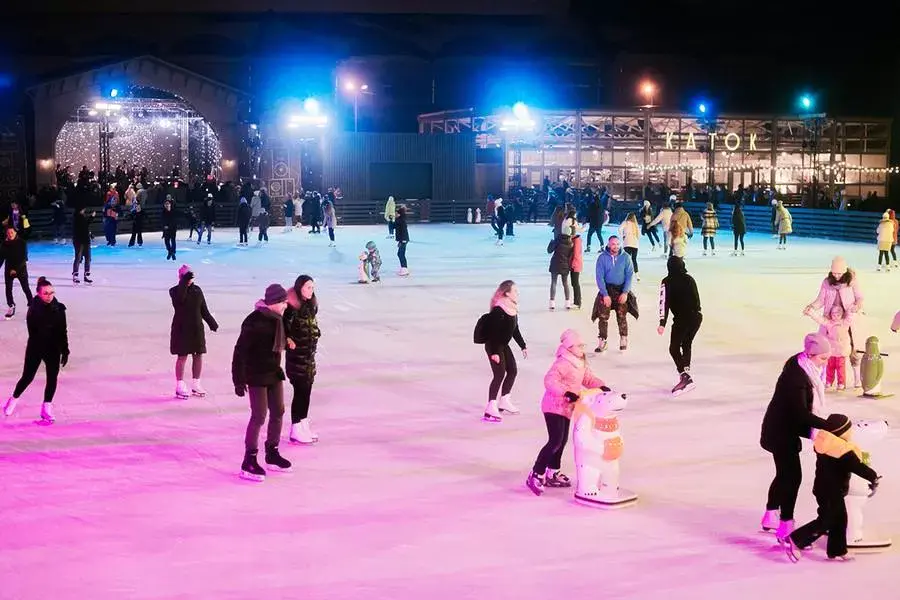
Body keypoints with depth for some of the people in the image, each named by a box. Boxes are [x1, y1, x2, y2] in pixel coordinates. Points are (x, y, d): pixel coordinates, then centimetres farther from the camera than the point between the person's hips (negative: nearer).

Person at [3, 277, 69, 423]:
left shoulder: (59, 309, -5)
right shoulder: (34, 309, -15)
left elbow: (63, 332, 1)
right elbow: (33, 332, -18)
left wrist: (65, 351, 3)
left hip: (53, 349, 3)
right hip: (36, 348, -3)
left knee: (52, 378, 6)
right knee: (28, 376, 7)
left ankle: (47, 407, 22)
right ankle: (14, 399, 32)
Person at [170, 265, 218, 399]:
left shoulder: (197, 290, 10)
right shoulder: (175, 291, -4)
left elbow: (204, 309, 14)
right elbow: (179, 299, -28)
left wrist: (211, 322, 3)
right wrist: (184, 282, -31)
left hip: (196, 328, 5)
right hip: (181, 328, -5)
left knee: (198, 355, 5)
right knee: (182, 357, -6)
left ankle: (196, 385, 16)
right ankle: (180, 386, 0)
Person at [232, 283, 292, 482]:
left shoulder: (277, 320, 5)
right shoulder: (254, 321, -20)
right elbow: (240, 351, -19)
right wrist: (239, 380, -19)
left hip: (274, 373, 9)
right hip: (257, 376, -8)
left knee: (278, 412, 14)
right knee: (259, 416, -7)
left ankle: (272, 454, 28)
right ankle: (249, 462, 1)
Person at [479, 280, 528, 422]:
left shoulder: (513, 309, 6)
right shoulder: (498, 310, -23)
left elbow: (515, 330, 17)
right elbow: (493, 332, -25)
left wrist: (523, 346, 21)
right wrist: (494, 352, -27)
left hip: (504, 345, 10)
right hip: (493, 346, -10)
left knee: (513, 371, 16)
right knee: (499, 374, -13)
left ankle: (504, 401, 32)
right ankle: (491, 407, -11)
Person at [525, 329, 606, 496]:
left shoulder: (581, 364, 10)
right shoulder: (562, 363, -20)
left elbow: (589, 379, 15)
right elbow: (550, 381, -31)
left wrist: (601, 386, -5)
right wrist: (567, 392, -41)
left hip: (566, 407, 10)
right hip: (554, 406, -10)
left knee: (562, 440, 16)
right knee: (555, 441, -16)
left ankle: (553, 474, 29)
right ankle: (536, 475, -11)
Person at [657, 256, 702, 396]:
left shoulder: (667, 282, -5)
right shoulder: (689, 279, 12)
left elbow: (664, 303, -13)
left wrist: (662, 323, -16)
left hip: (682, 319, -6)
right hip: (696, 316, 6)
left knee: (674, 348, -3)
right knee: (686, 345, 22)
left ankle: (684, 376, -18)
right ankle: (686, 372, 24)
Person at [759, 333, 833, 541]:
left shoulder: (799, 364, -1)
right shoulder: (796, 376, -29)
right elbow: (801, 413, -32)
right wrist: (830, 426, -31)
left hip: (782, 429, 10)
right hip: (781, 432, -10)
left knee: (784, 473, 20)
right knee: (792, 476, -5)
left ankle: (770, 518, 35)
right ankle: (785, 528, 2)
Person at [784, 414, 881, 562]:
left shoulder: (825, 445, 2)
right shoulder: (843, 450, -25)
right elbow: (857, 467, -23)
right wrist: (874, 477, -9)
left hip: (824, 488, 9)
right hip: (831, 492, -9)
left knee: (839, 519, 17)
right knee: (826, 522, -2)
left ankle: (836, 550, 24)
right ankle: (794, 540, -2)